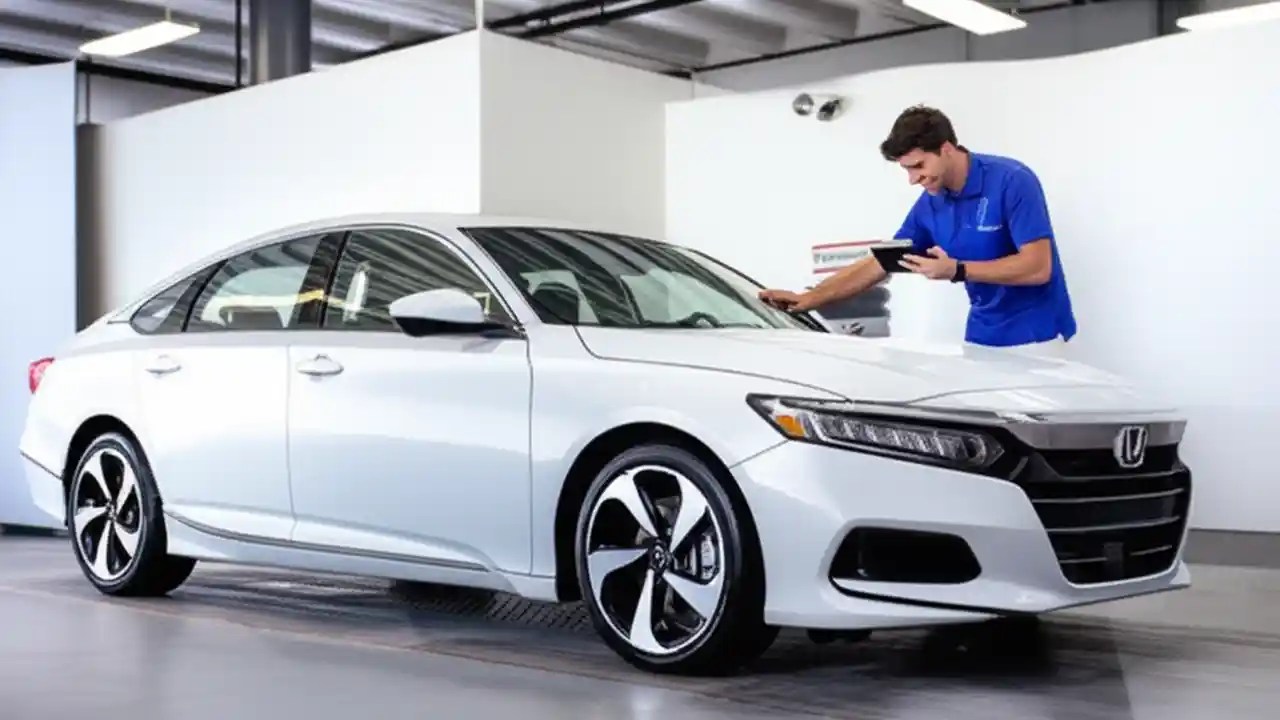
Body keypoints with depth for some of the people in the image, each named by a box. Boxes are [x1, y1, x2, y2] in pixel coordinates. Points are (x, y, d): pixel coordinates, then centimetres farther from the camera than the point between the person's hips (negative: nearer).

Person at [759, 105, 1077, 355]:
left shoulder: (1011, 181, -15)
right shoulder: (930, 204, 4)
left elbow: (1037, 267, -21)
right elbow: (879, 264, 9)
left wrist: (957, 270, -26)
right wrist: (807, 299, 1)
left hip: (1032, 339, -6)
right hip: (981, 339, 6)